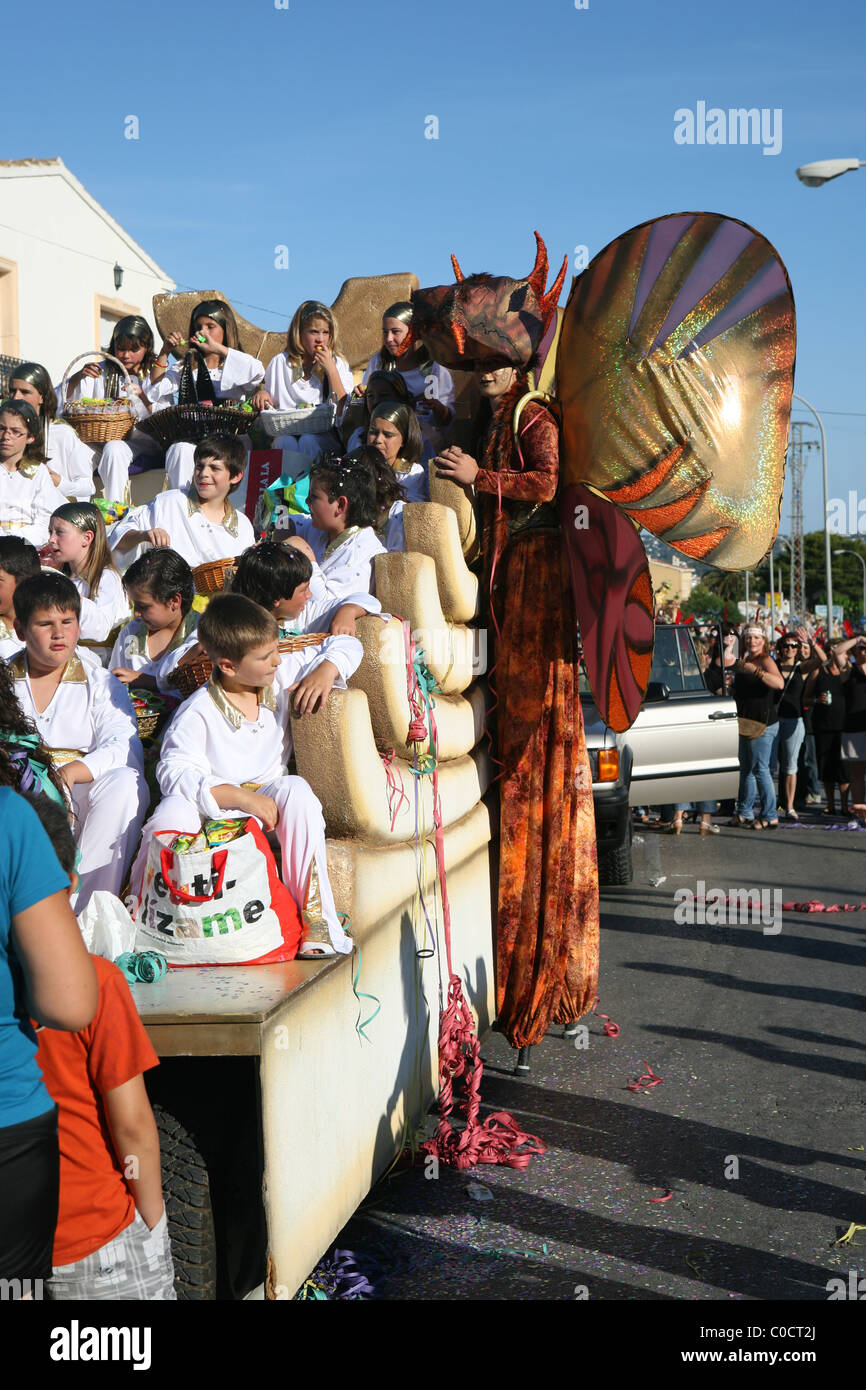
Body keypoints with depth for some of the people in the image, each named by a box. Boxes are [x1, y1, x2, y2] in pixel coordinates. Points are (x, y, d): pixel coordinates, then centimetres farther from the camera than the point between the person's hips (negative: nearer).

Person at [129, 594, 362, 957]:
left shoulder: (280, 676, 0)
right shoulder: (197, 712, -15)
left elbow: (346, 646, 10)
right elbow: (176, 773, -26)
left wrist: (326, 672, -12)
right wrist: (240, 797, -35)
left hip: (267, 798, 3)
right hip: (210, 810, -3)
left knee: (297, 791, -32)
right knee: (173, 812, -36)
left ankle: (316, 915, -27)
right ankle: (138, 908, -9)